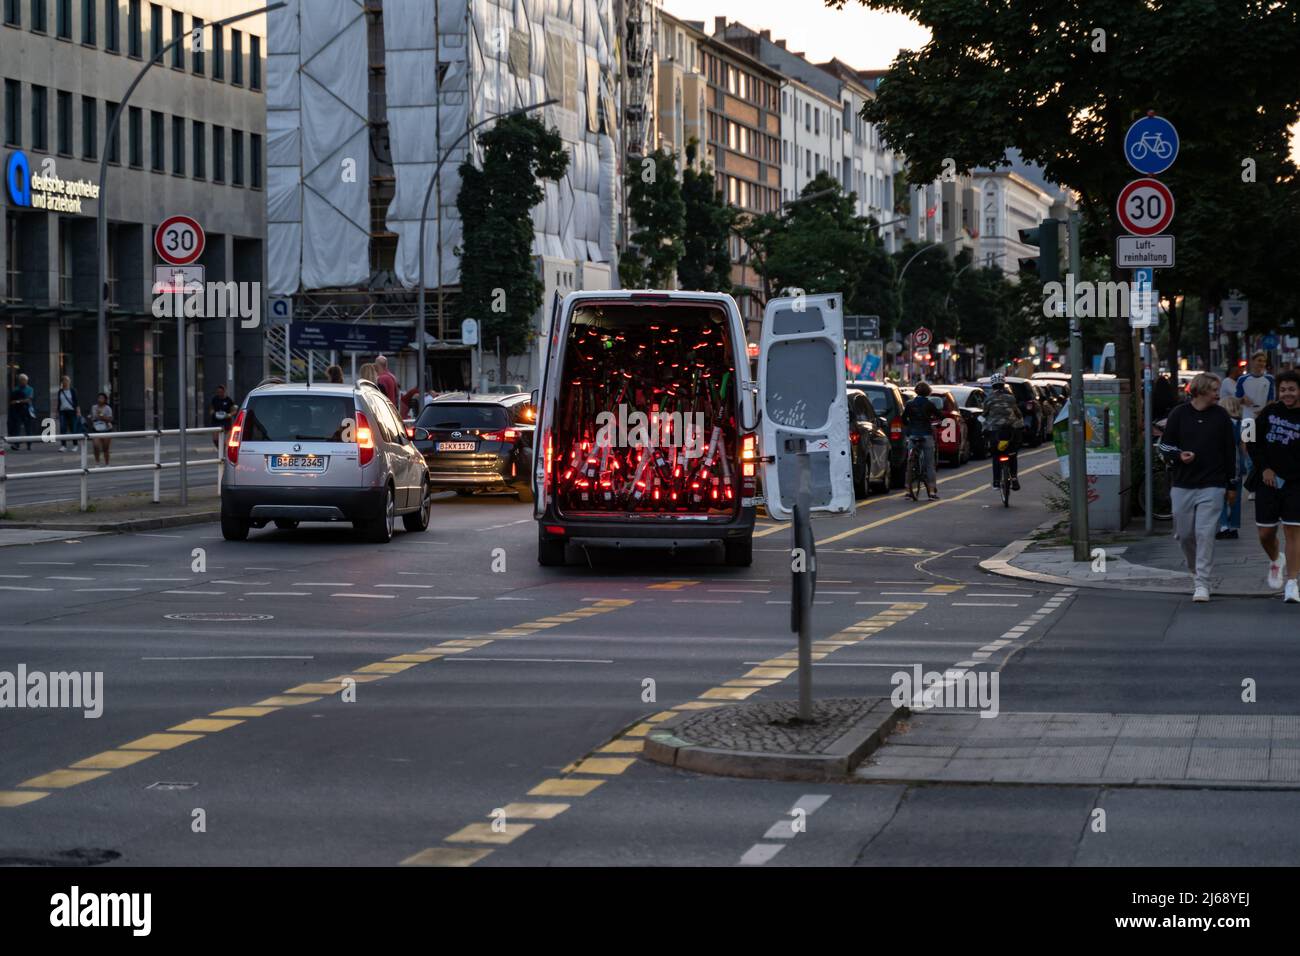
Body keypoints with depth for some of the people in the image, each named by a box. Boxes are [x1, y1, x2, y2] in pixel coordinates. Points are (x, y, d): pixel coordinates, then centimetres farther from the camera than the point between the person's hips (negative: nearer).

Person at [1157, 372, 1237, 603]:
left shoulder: (1221, 416, 4)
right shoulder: (1179, 413, 3)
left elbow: (1230, 451, 8)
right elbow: (1164, 445, 8)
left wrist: (1231, 485, 8)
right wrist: (1179, 456, -13)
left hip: (1212, 486, -1)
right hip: (1182, 485, 1)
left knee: (1205, 534, -10)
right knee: (1184, 534, 7)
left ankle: (1202, 584, -7)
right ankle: (1195, 570, 32)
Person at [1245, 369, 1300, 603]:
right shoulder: (1270, 412, 4)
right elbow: (1252, 442, 10)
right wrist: (1264, 469, -1)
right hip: (1267, 481, 2)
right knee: (1265, 533, 6)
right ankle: (1276, 561, 39)